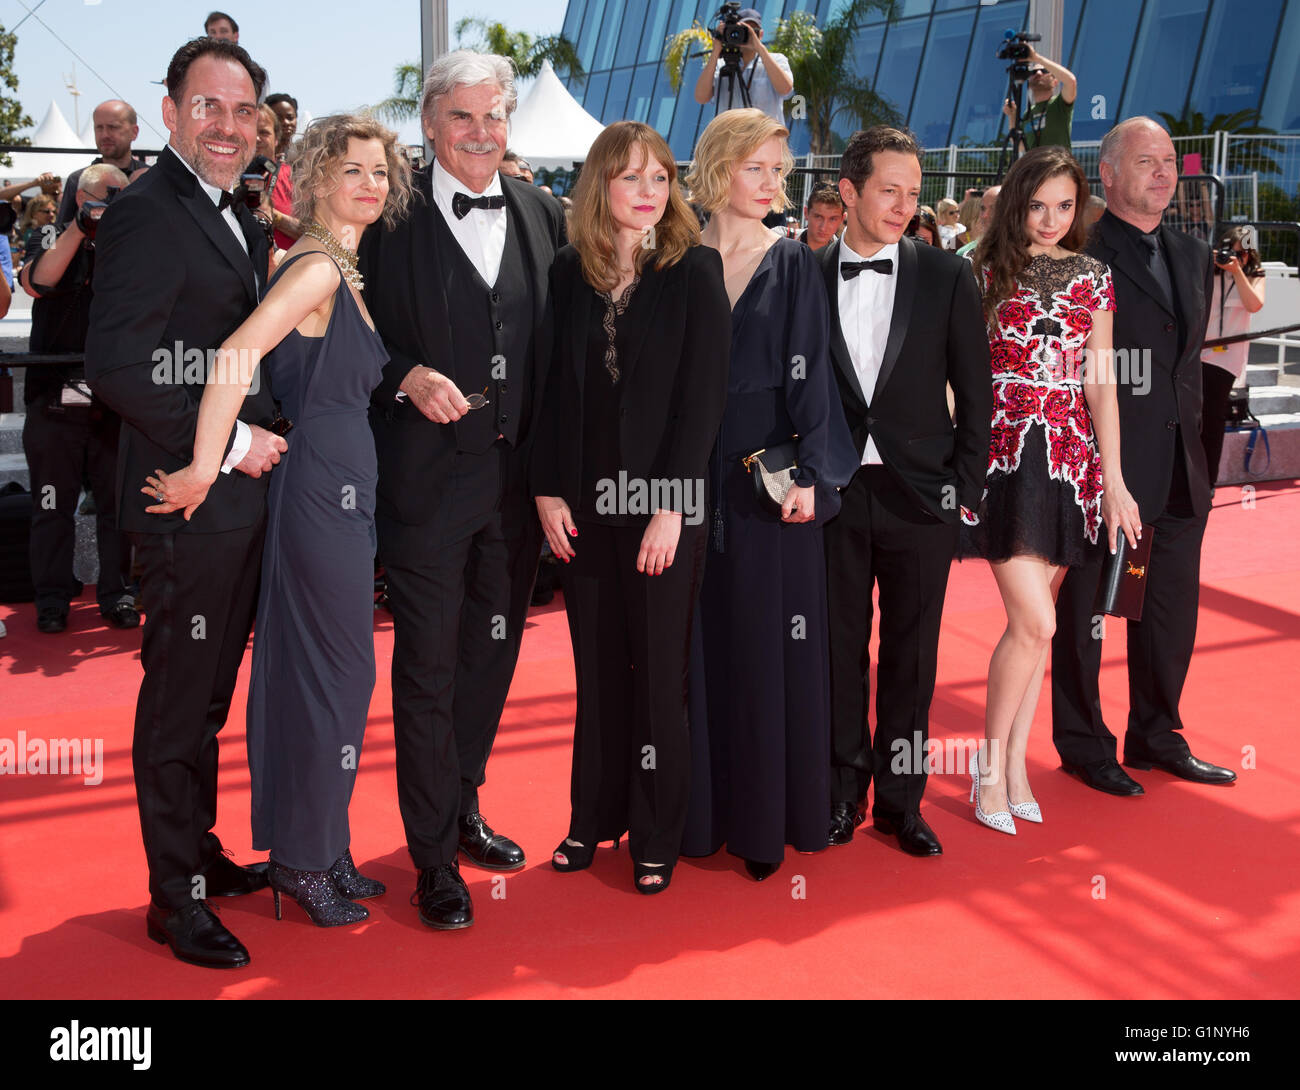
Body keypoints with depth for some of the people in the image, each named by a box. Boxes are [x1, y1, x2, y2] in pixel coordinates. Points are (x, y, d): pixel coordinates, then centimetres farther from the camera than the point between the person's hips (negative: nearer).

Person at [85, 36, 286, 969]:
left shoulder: (241, 220, 15)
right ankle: (176, 900, 15)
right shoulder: (146, 214, -14)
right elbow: (117, 368, -22)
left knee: (209, 691, 19)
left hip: (242, 493, 9)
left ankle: (200, 853, 35)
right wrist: (225, 440, -19)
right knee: (178, 698, 2)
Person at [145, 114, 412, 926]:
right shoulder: (317, 267, -15)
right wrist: (204, 471, -26)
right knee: (336, 670, -1)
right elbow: (236, 358, -26)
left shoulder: (344, 272, 15)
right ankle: (304, 860, 13)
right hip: (321, 486, -9)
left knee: (325, 668, 14)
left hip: (342, 491, 9)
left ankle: (316, 849, 26)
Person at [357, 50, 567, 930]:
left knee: (493, 652, 17)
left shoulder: (544, 216, 7)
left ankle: (463, 808, 37)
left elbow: (561, 343, 9)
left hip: (518, 477, 5)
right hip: (427, 478, -4)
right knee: (427, 669, 3)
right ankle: (436, 859, 16)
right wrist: (406, 376, -20)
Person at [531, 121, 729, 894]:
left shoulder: (695, 270, -3)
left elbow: (703, 395, -8)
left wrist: (670, 504, -14)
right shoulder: (570, 272, 7)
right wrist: (549, 487, 0)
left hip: (666, 500, -3)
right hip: (585, 500, 3)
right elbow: (557, 387, 8)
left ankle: (658, 837, 16)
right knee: (598, 665, 11)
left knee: (660, 670, 3)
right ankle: (595, 817, 25)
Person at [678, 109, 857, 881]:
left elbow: (808, 373, -2)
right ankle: (702, 810, 17)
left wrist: (807, 470, -14)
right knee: (700, 640, 5)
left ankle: (766, 817, 12)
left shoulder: (794, 265, 5)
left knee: (770, 642, 2)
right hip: (693, 475, 1)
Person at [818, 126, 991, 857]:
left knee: (911, 654, 7)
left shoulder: (947, 276, 1)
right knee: (841, 648, 8)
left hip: (920, 494, 0)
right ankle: (844, 791, 22)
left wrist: (965, 487, -2)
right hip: (835, 493, 0)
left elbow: (975, 392, 3)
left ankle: (901, 798, 20)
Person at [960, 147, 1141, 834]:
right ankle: (991, 768, 6)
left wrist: (1113, 480, 2)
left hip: (1069, 457, 3)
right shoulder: (984, 272, 2)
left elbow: (1100, 384, 6)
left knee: (1032, 621, 7)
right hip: (1002, 451, -3)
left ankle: (1015, 766, 18)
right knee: (1035, 622, -11)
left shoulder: (1092, 278, 9)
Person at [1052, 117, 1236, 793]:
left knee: (1173, 603, 14)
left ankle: (1156, 735, 29)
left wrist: (1192, 428, 14)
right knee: (1084, 605, 6)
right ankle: (1083, 743, 19)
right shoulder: (1080, 255, -10)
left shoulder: (1194, 255, 15)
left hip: (1178, 463, 7)